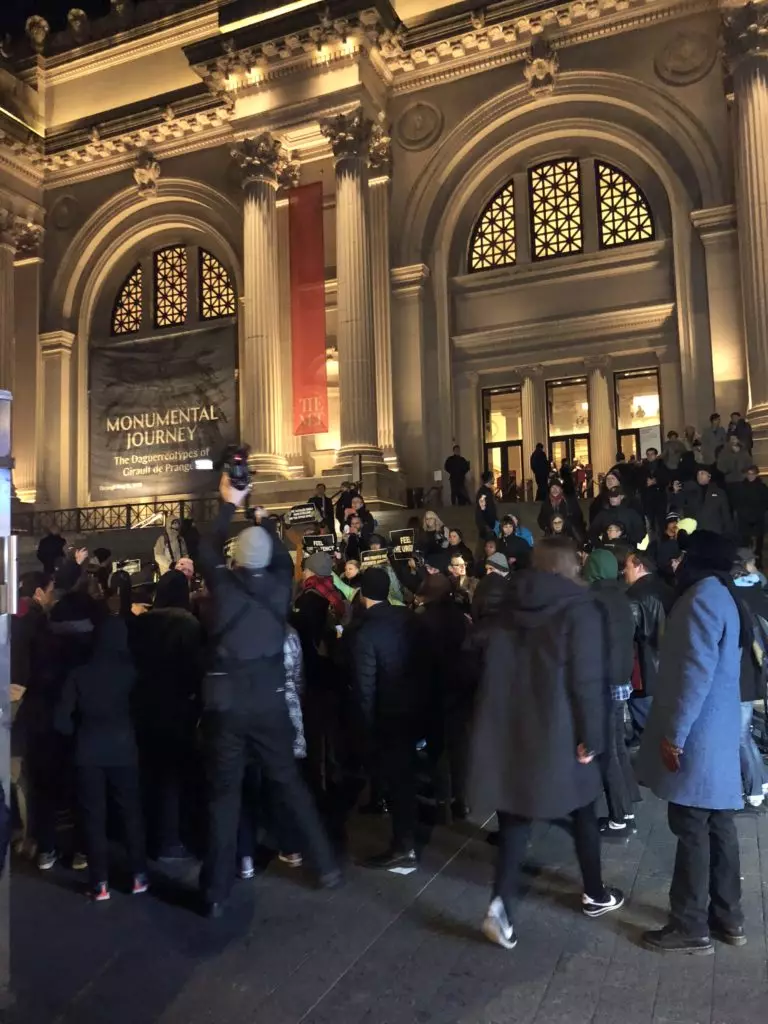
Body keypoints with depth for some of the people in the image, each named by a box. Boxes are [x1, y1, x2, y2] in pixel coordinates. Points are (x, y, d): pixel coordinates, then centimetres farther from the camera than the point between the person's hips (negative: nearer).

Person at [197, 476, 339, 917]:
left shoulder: (225, 586, -7)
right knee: (291, 783, 15)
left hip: (227, 705, -1)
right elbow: (284, 557, 19)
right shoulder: (279, 586, -3)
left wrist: (229, 505, 16)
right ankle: (327, 865, 22)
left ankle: (217, 892, 15)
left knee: (224, 793, 8)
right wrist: (261, 516, 28)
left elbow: (207, 551, 11)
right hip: (270, 703, 2)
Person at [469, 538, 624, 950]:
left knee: (514, 818, 11)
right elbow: (587, 680, -16)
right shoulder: (580, 609, -10)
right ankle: (595, 895, 34)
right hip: (556, 732, -4)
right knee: (582, 812, 18)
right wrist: (591, 737, -10)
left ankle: (502, 903, -3)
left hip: (506, 730, 4)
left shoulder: (509, 610, 5)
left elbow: (491, 670, 8)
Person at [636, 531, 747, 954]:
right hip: (718, 735, 9)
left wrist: (674, 734, -19)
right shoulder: (722, 597, 14)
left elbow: (696, 672, -23)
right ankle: (727, 916, 27)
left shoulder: (702, 598, -17)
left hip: (697, 737, -9)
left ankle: (690, 927, 10)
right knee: (717, 826, 16)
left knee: (691, 830, 0)